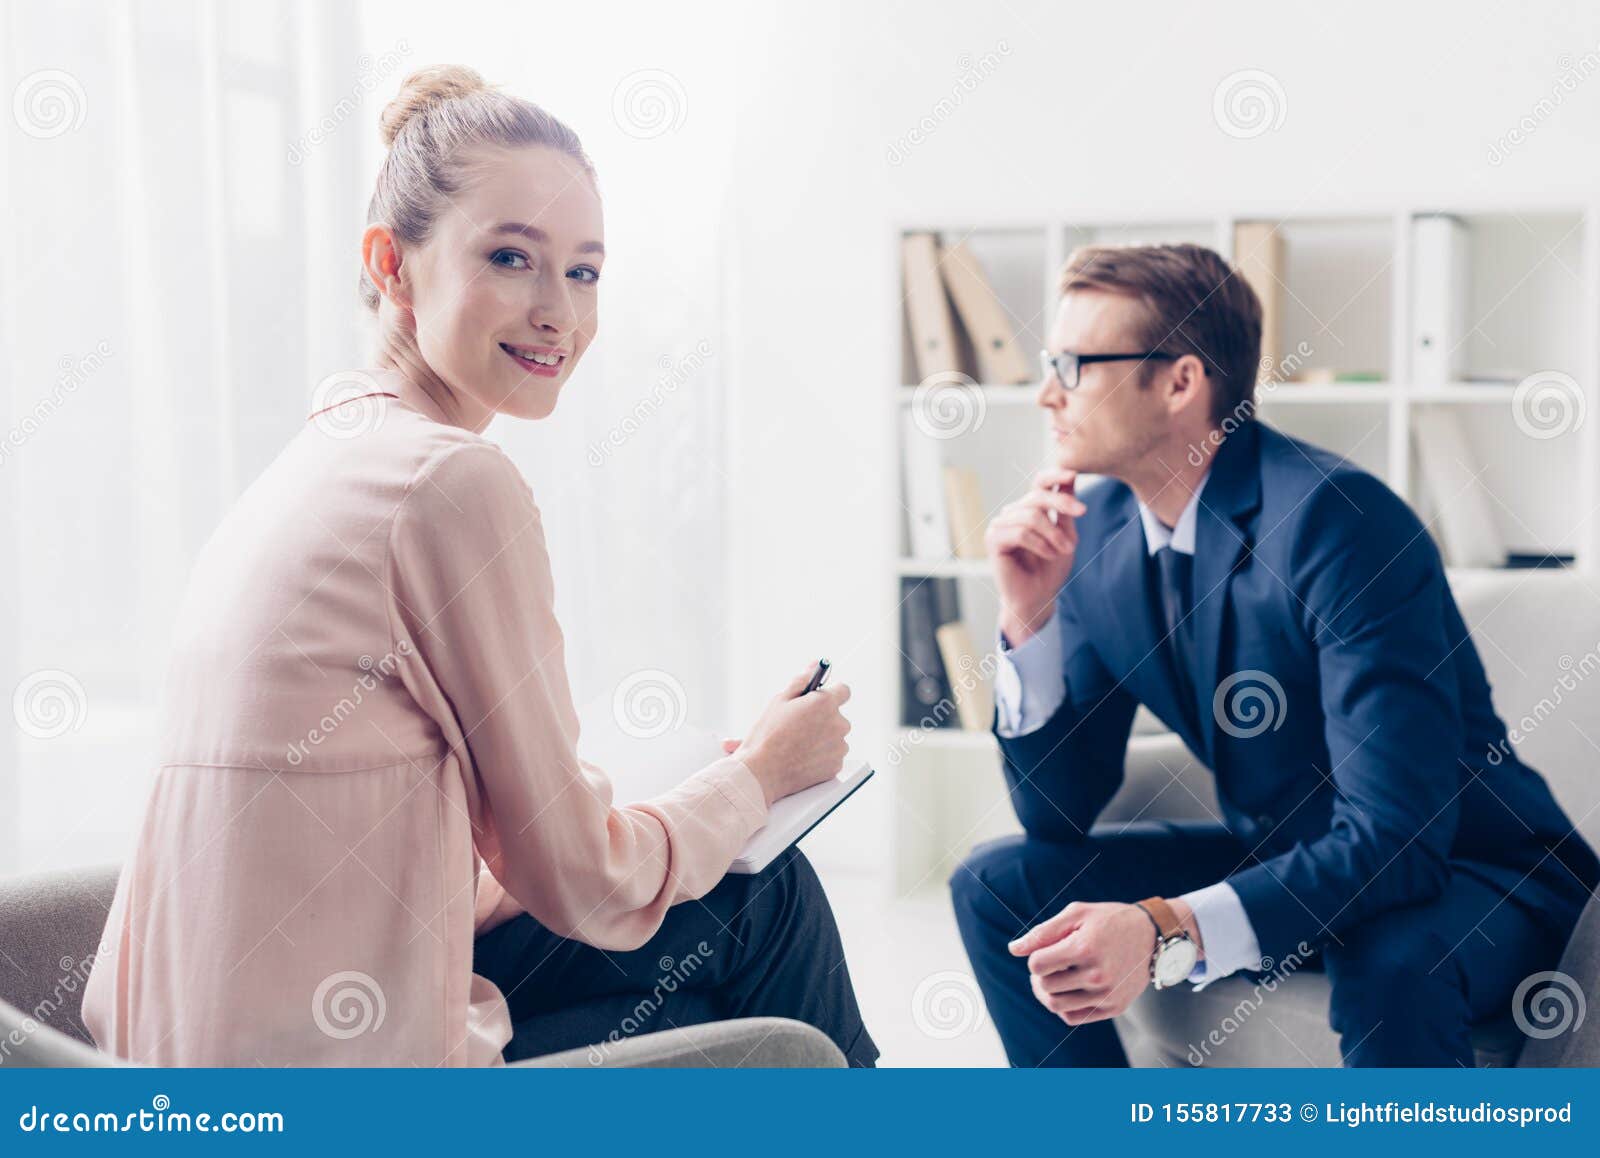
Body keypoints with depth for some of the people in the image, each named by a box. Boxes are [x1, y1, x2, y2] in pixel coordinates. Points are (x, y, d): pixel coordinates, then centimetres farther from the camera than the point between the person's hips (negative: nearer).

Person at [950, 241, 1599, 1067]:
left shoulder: (1334, 518, -25)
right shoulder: (1095, 529, -4)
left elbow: (1396, 837, -31)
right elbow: (1058, 812, -2)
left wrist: (1171, 932, -42)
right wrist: (1029, 616, -16)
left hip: (1461, 876, -6)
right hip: (1280, 863, 7)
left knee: (1391, 966, -39)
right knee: (998, 884, -6)